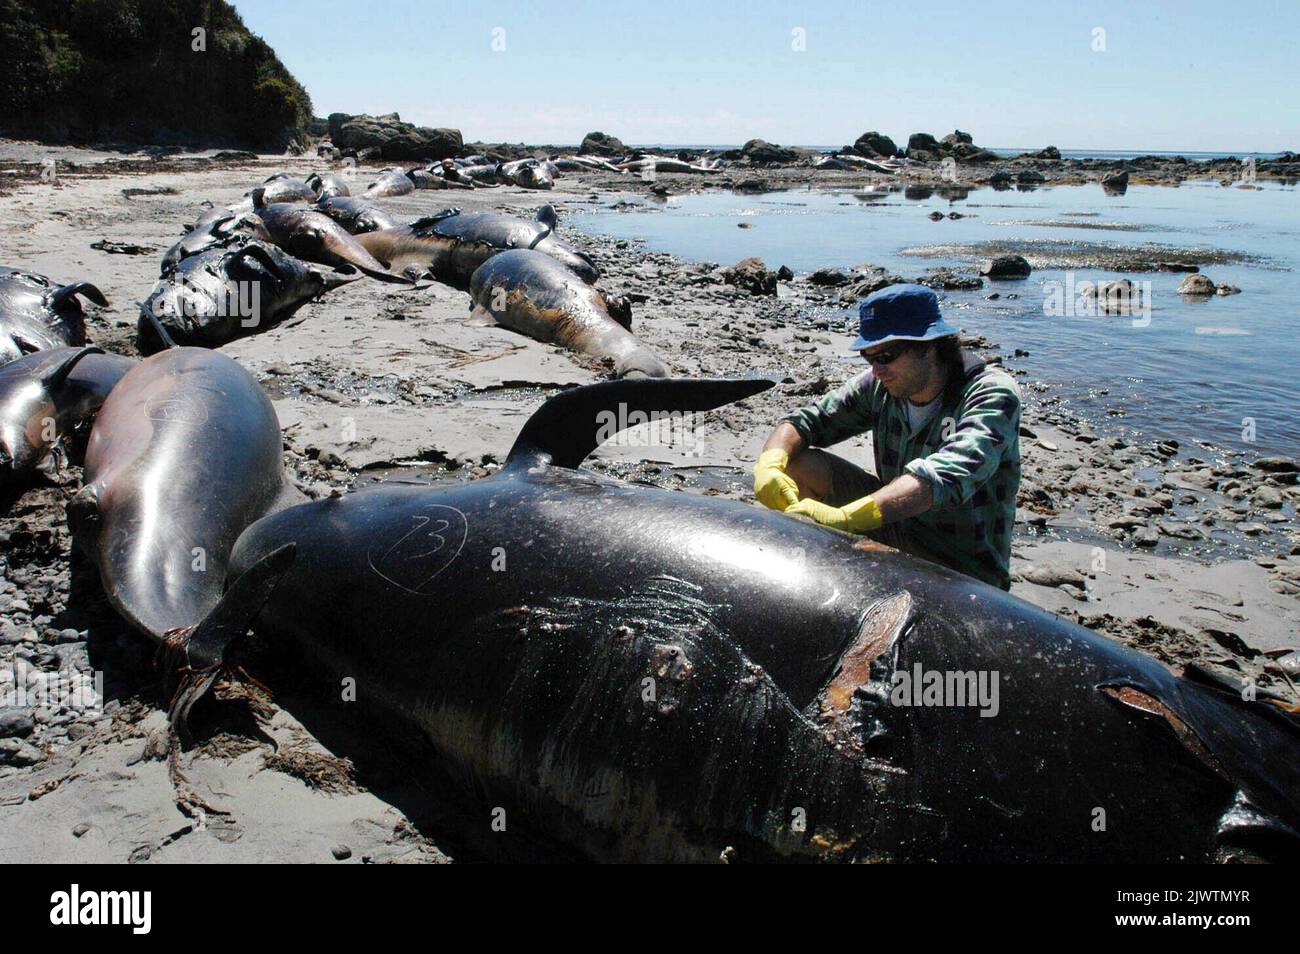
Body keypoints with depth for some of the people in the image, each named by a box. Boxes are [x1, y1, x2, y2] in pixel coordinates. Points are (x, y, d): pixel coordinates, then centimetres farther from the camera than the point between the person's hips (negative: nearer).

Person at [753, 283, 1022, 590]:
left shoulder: (993, 394, -23)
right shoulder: (878, 386, -4)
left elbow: (946, 475, -39)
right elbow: (805, 420, -3)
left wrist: (844, 517, -51)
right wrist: (769, 466, -27)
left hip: (964, 572, -6)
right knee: (797, 463, -5)